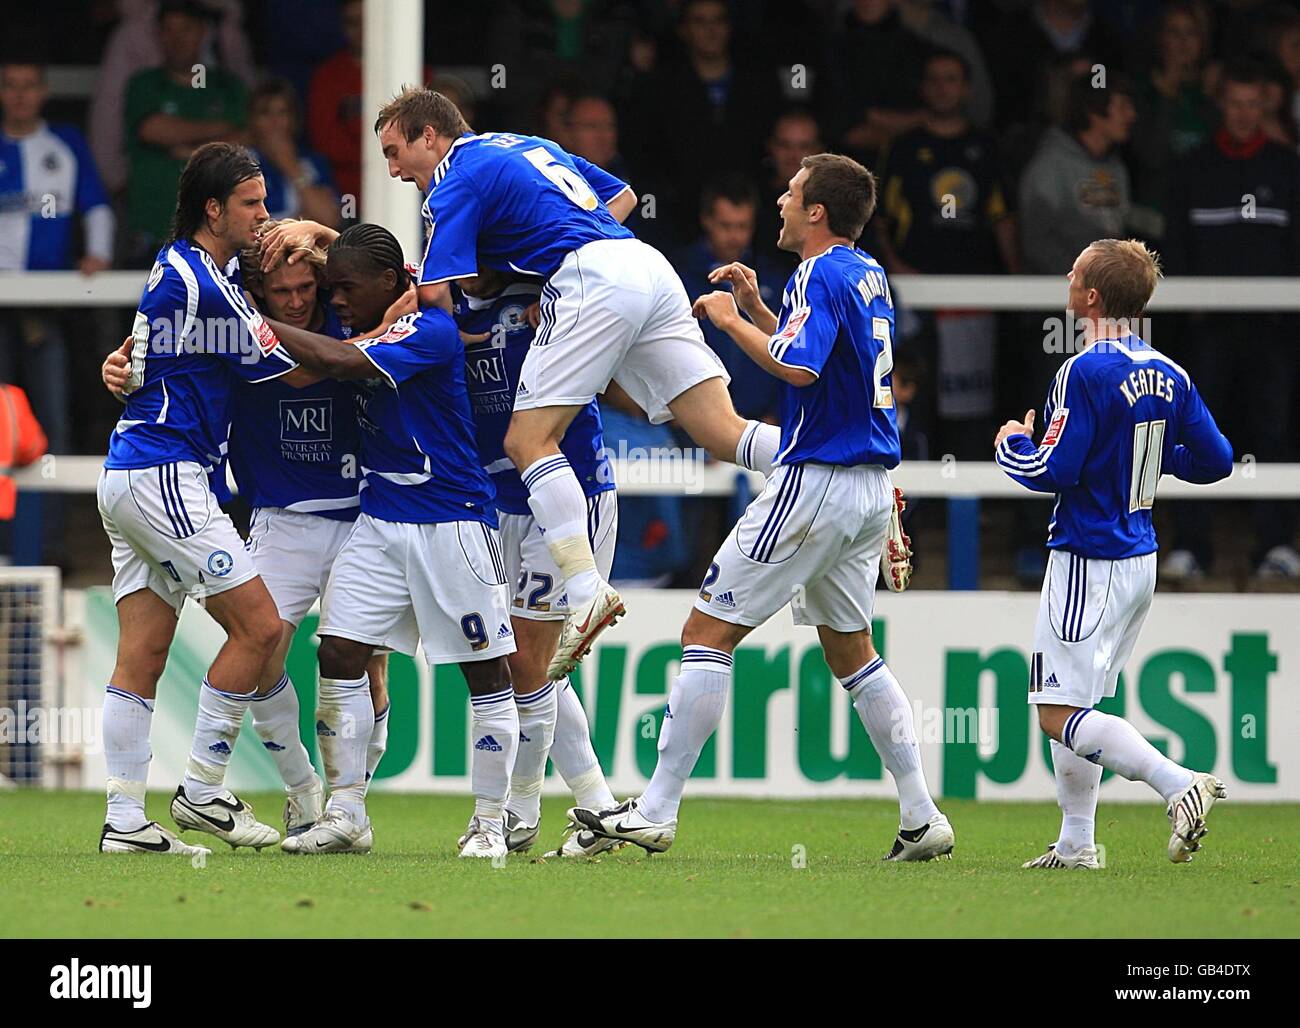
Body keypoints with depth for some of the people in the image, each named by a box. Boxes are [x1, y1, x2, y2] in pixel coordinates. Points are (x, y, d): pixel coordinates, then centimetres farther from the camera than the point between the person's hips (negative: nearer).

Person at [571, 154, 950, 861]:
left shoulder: (823, 275, -14)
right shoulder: (869, 275, 15)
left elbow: (798, 369, -28)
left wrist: (731, 320, -15)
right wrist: (755, 305, 16)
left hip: (817, 481, -9)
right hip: (873, 488, 9)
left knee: (708, 633, -5)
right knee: (850, 650, 17)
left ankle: (656, 811, -6)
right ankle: (922, 818, 11)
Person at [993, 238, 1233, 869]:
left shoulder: (1085, 373, -17)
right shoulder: (1169, 376, 6)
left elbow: (1053, 472, -19)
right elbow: (1216, 461, 10)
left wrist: (1012, 444, 1)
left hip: (1088, 563, -9)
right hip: (1140, 559, 9)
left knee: (1060, 713, -9)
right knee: (1074, 708, 17)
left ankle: (1180, 785, -22)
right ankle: (1076, 843, 17)